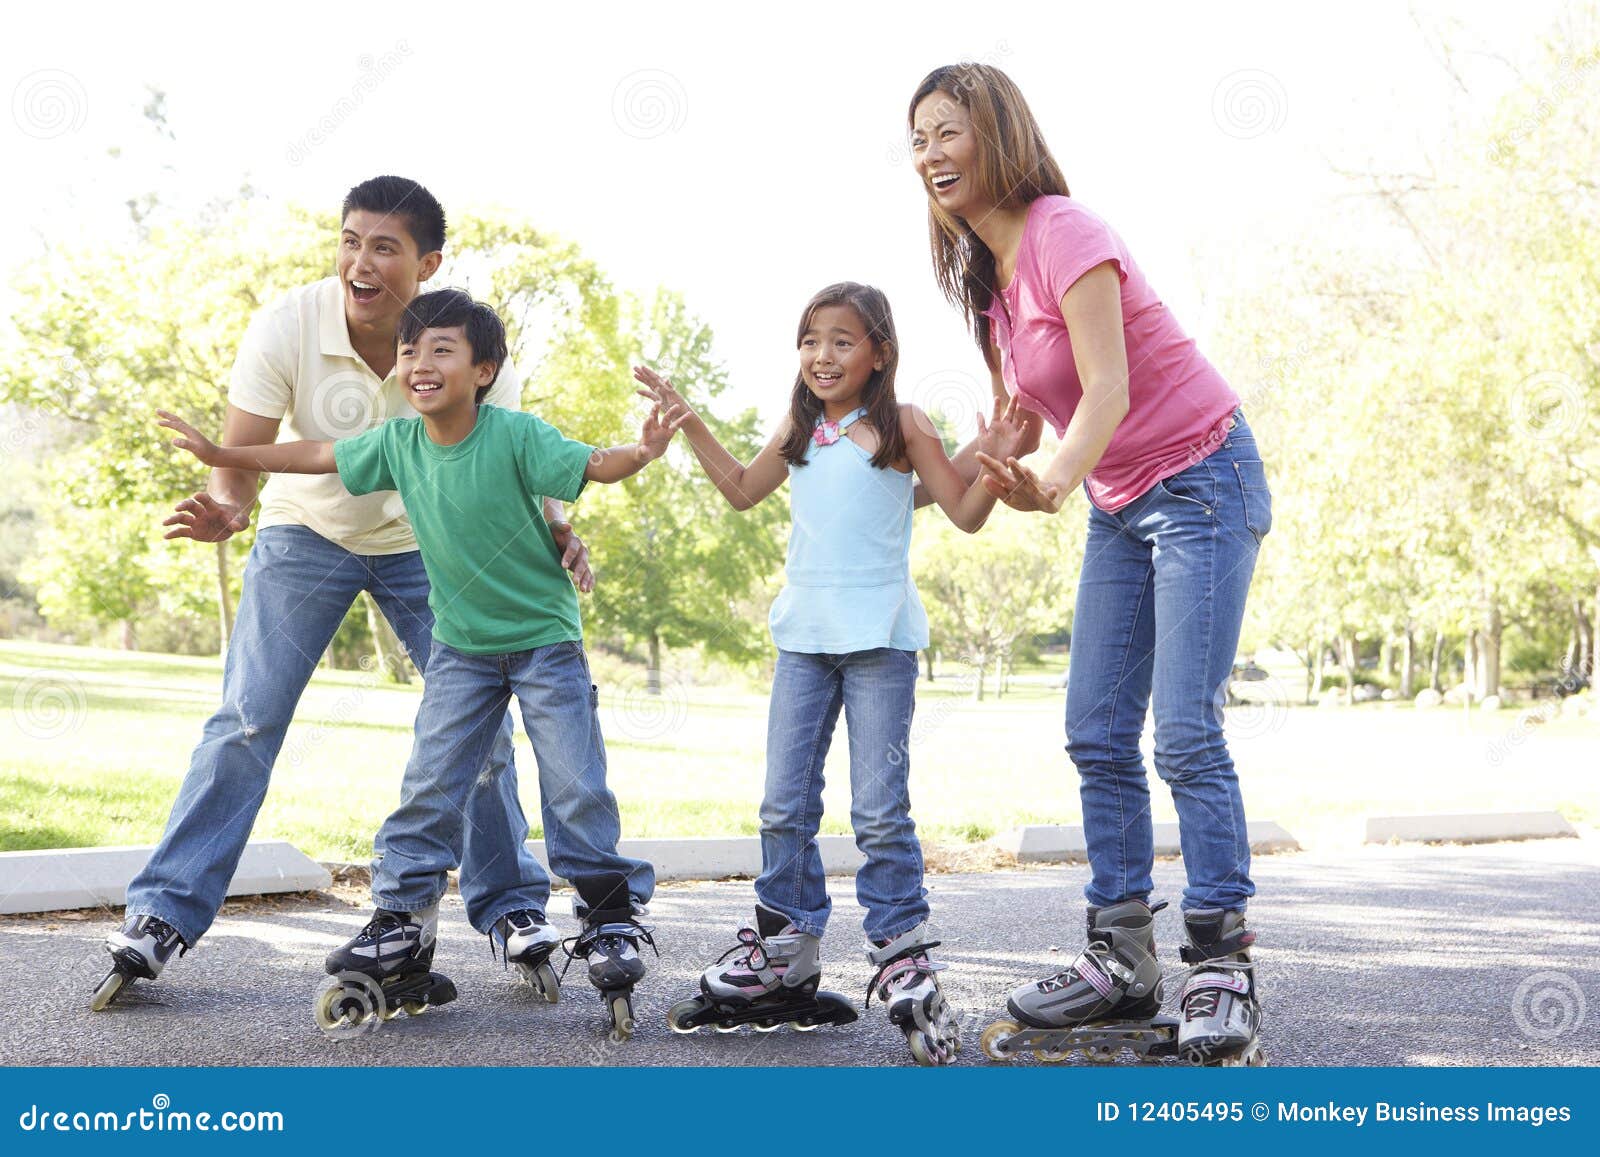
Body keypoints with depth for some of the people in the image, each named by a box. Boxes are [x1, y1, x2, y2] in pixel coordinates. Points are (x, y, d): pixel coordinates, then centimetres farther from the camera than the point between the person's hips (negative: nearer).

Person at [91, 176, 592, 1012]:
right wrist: (223, 508, -46)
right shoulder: (286, 328, -26)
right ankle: (164, 913, -3)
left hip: (425, 541, 1)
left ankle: (512, 907, 14)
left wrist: (554, 527, -38)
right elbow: (240, 459, -23)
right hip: (307, 534, -1)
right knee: (245, 721, -10)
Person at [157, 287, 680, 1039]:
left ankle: (612, 920, 9)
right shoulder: (399, 443, -7)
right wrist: (222, 456, 12)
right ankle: (402, 922, 9)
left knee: (577, 785, -5)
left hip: (545, 640, -4)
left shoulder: (516, 435, -21)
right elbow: (319, 456, 7)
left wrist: (642, 453, -49)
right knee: (429, 785, 0)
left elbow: (594, 466, -27)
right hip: (461, 645, 4)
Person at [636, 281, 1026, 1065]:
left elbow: (965, 514, 0)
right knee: (784, 808, 7)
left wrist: (995, 465, -18)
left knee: (880, 811, -6)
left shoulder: (901, 427, -2)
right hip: (804, 638, 5)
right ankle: (783, 957, 18)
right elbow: (742, 490, 27)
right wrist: (689, 424, 21)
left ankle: (903, 962, 3)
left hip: (880, 640, -5)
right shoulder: (800, 431, 12)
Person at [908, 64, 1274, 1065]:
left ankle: (1223, 970, -8)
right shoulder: (984, 271, 6)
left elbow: (1110, 389, -28)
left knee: (1187, 736, -15)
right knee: (1097, 737, 4)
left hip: (1202, 481, -9)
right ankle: (1124, 957, 10)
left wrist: (1053, 486, -43)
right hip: (1121, 505, 9)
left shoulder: (1064, 233, -19)